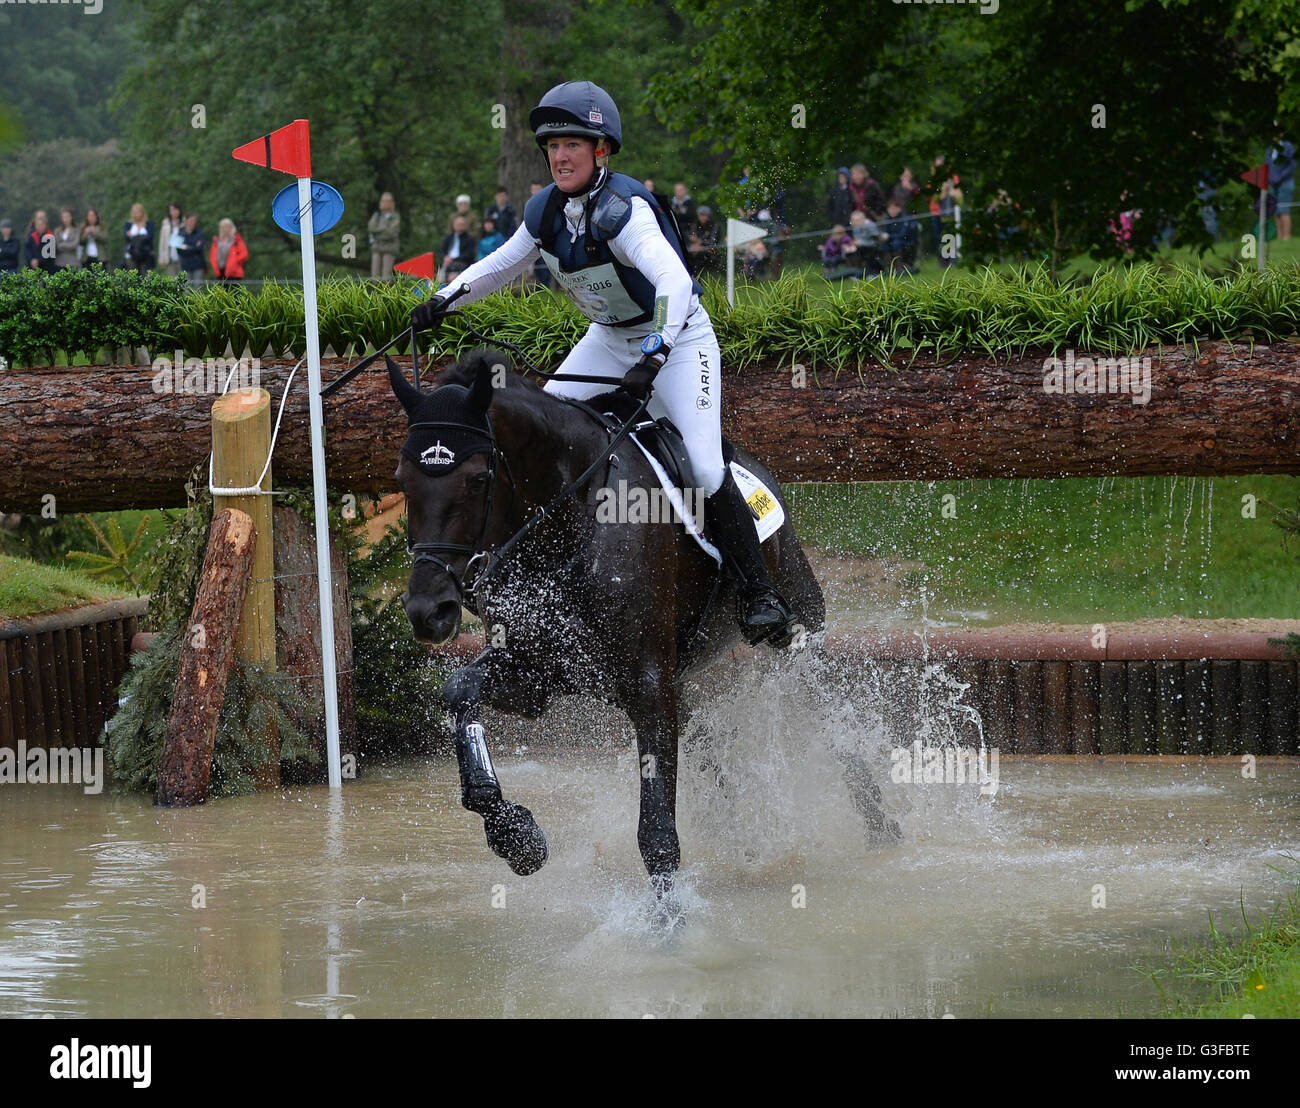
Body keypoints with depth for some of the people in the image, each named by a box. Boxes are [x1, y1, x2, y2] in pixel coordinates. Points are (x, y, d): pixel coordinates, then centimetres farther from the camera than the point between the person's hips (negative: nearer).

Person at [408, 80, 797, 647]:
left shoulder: (623, 208, -29)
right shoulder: (546, 211, -6)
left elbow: (674, 281, -42)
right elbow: (504, 263, 13)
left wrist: (652, 358, -54)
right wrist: (445, 299, 0)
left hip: (679, 335, -7)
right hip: (610, 339, 8)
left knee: (704, 465, -21)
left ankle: (760, 595, -11)